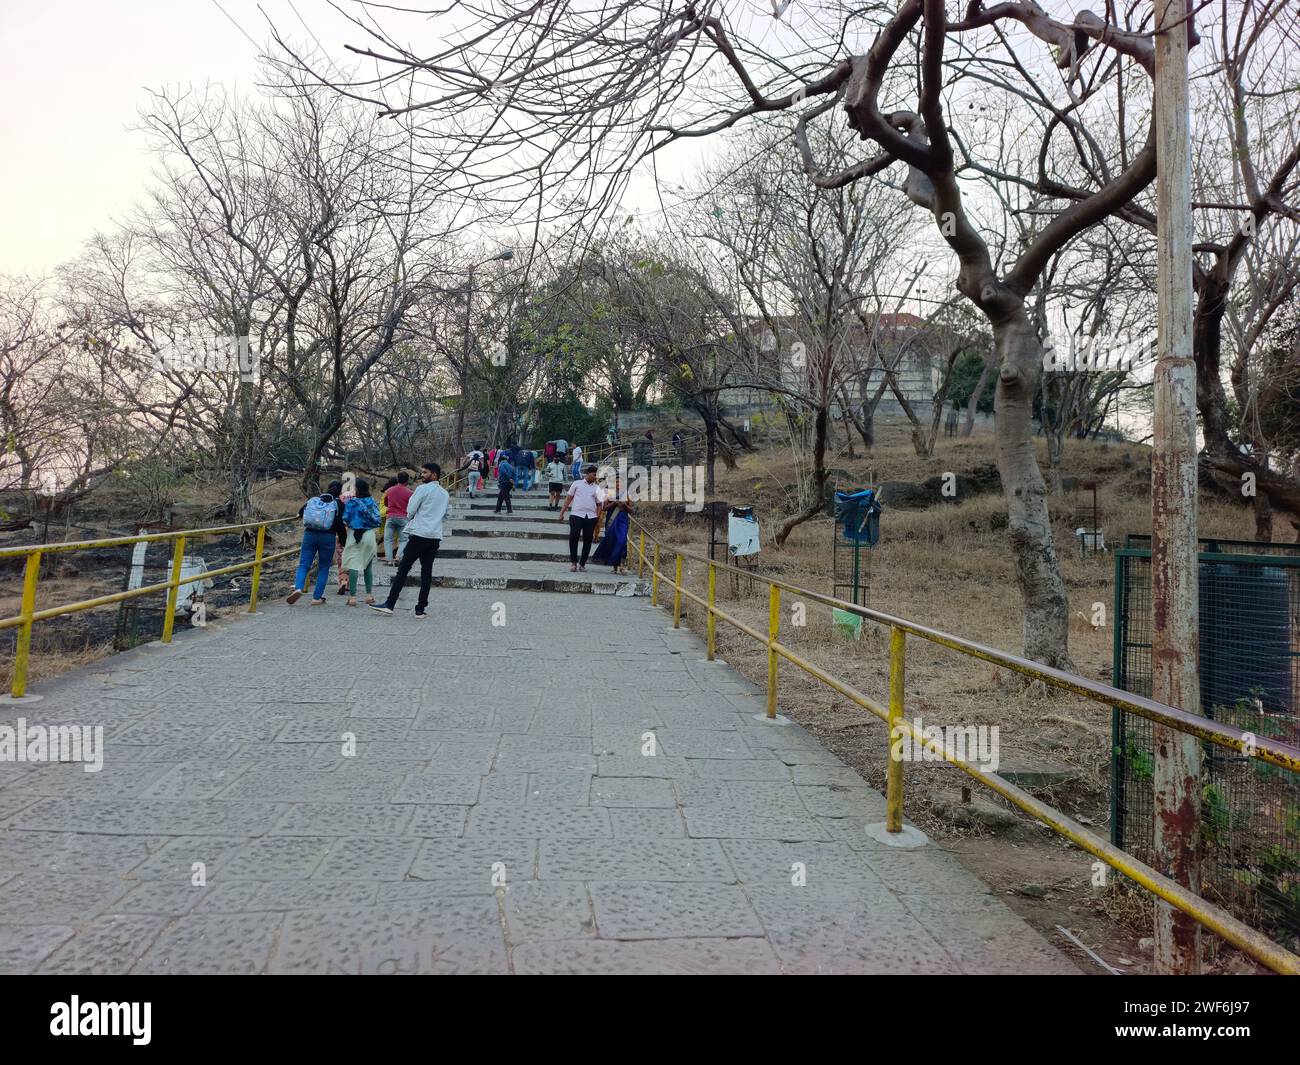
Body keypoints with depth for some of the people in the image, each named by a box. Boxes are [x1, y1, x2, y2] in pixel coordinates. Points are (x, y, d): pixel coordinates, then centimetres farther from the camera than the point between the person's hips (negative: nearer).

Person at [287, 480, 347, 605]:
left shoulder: (314, 499, 9)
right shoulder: (339, 504, -3)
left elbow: (300, 511, 17)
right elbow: (341, 526, -7)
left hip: (310, 535, 2)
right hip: (328, 538, -2)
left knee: (303, 565, 5)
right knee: (323, 568, 9)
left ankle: (298, 588, -20)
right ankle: (317, 597, 6)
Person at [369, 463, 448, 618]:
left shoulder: (422, 489, -5)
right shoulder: (445, 494, 16)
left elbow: (410, 511, -3)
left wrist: (410, 520, 16)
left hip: (419, 534, -6)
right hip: (435, 537, 6)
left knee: (403, 568, -4)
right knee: (427, 571, 6)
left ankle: (390, 604, -6)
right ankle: (421, 608, 5)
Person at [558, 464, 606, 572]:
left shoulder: (597, 488, 14)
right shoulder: (577, 484, 10)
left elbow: (599, 504, 14)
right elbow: (568, 498, 11)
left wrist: (597, 517, 2)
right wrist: (562, 512, 5)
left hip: (591, 516, 2)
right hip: (577, 514, -2)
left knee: (587, 540, 3)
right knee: (573, 536, -15)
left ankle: (582, 564, 15)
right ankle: (573, 562, -1)